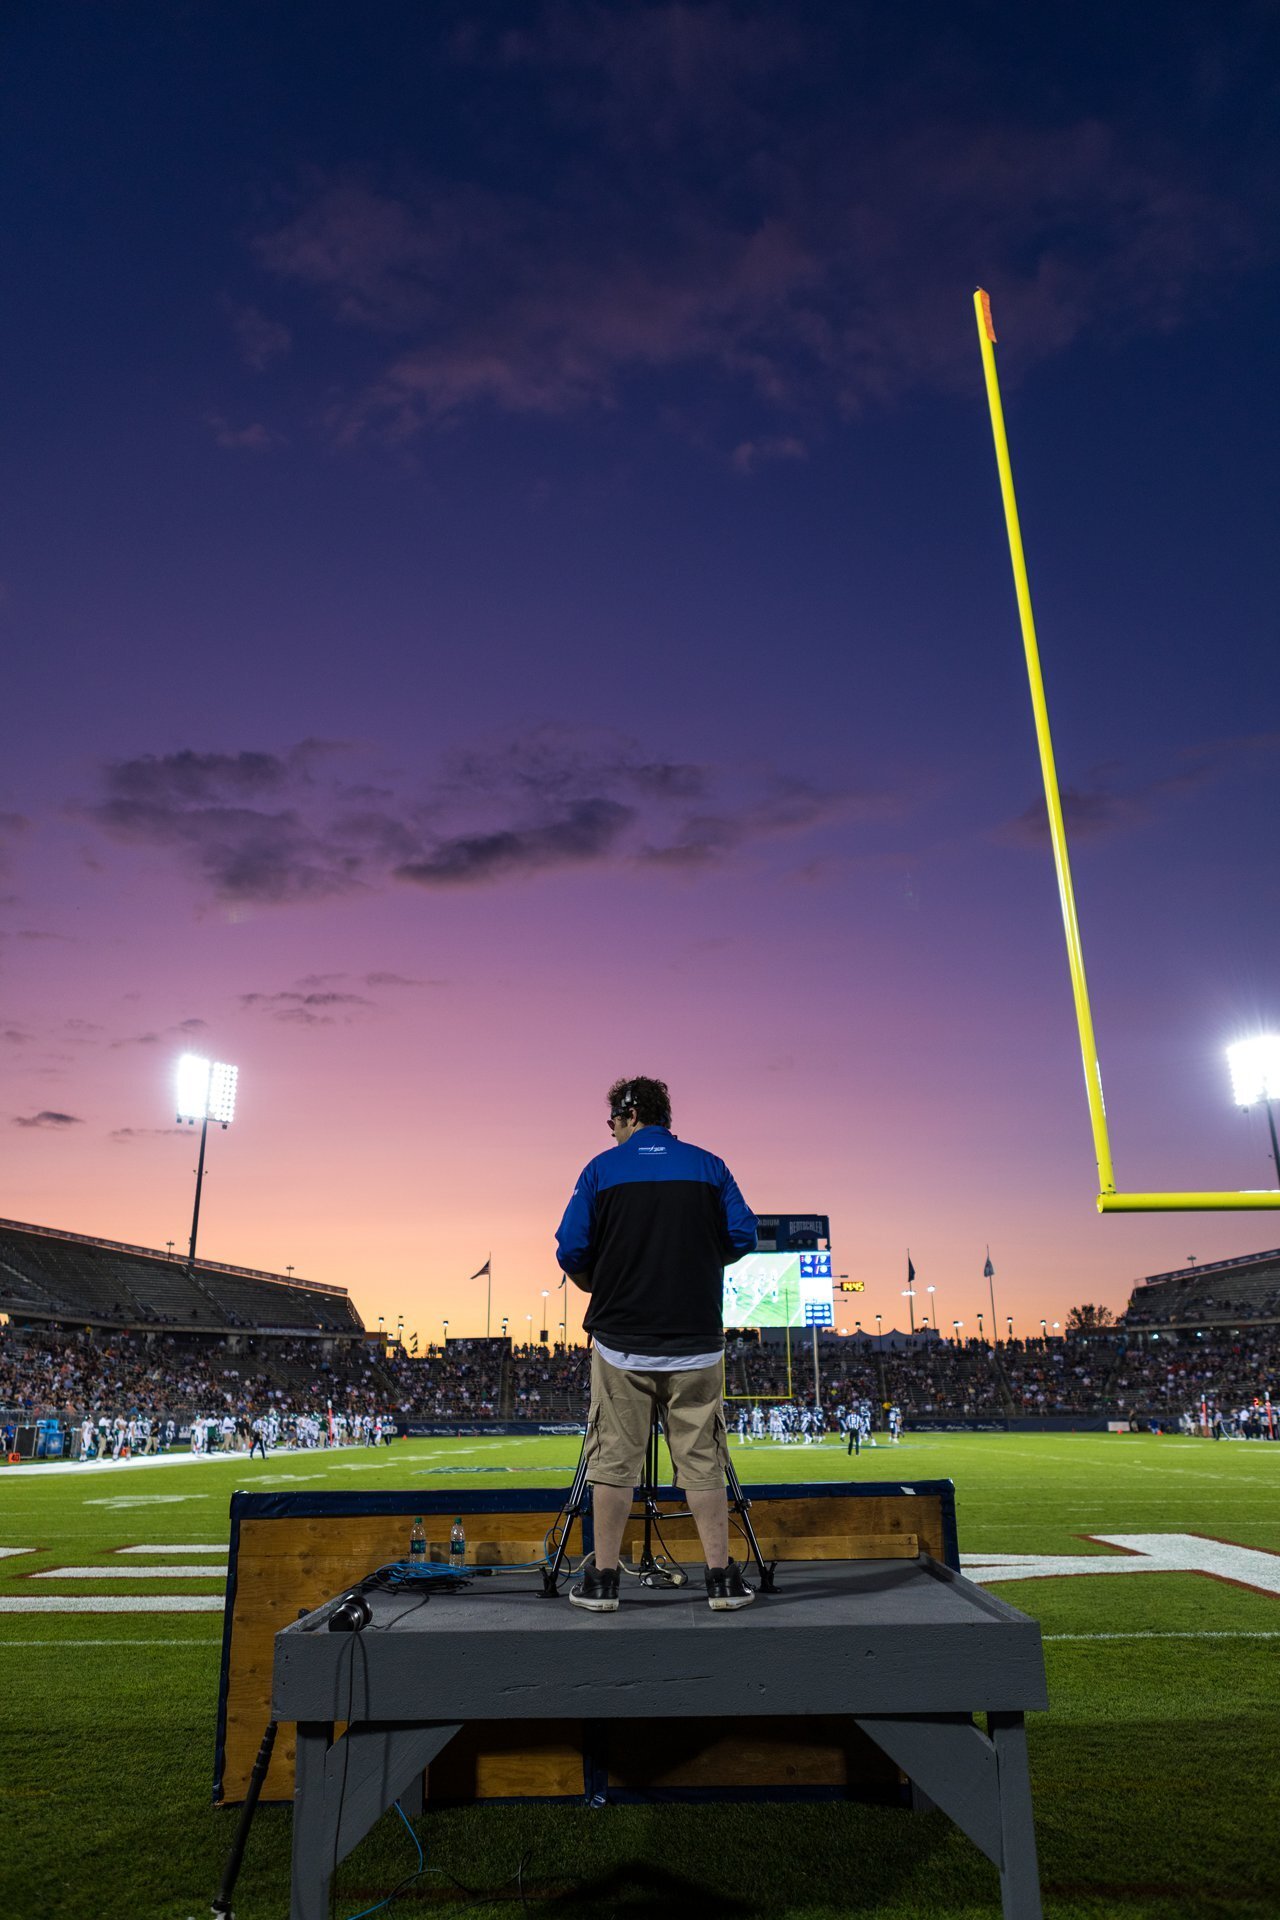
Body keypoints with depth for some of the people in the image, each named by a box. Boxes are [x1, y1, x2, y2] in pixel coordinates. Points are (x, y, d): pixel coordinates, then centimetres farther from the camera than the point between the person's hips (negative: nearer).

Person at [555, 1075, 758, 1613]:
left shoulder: (601, 1169, -2)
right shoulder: (709, 1166, 2)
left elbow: (571, 1251, -5)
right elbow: (744, 1236, 1)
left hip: (620, 1342, -1)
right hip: (696, 1341, 1)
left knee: (614, 1460, 8)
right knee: (701, 1459, 10)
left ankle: (602, 1580, 15)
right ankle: (721, 1578, 12)